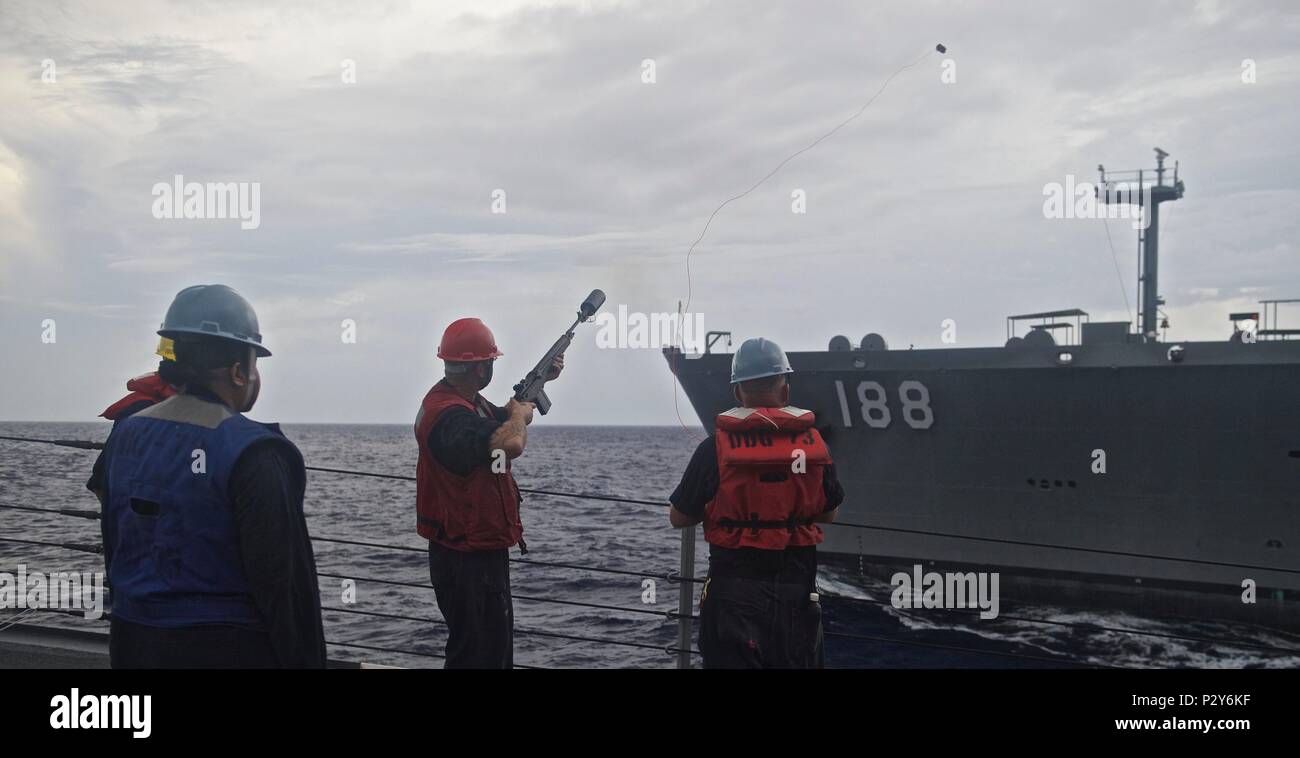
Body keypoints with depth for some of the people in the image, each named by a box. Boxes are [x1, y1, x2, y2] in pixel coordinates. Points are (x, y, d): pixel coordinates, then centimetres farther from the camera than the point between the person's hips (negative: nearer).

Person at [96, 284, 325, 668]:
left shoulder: (125, 434, 5)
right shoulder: (253, 452, -17)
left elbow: (113, 550, 13)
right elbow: (285, 578, -19)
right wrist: (307, 659, -11)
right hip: (229, 649, -7)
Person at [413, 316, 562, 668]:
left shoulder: (469, 402, 7)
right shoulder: (448, 415, -26)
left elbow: (501, 417, 29)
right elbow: (511, 443, -40)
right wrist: (520, 413, -18)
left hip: (482, 551, 10)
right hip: (466, 560, -10)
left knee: (497, 648, 22)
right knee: (476, 654, -1)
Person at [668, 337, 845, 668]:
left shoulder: (716, 447, -9)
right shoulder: (814, 443, -1)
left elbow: (678, 518, -1)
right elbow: (829, 513, 12)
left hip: (735, 589, -2)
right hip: (797, 588, 3)